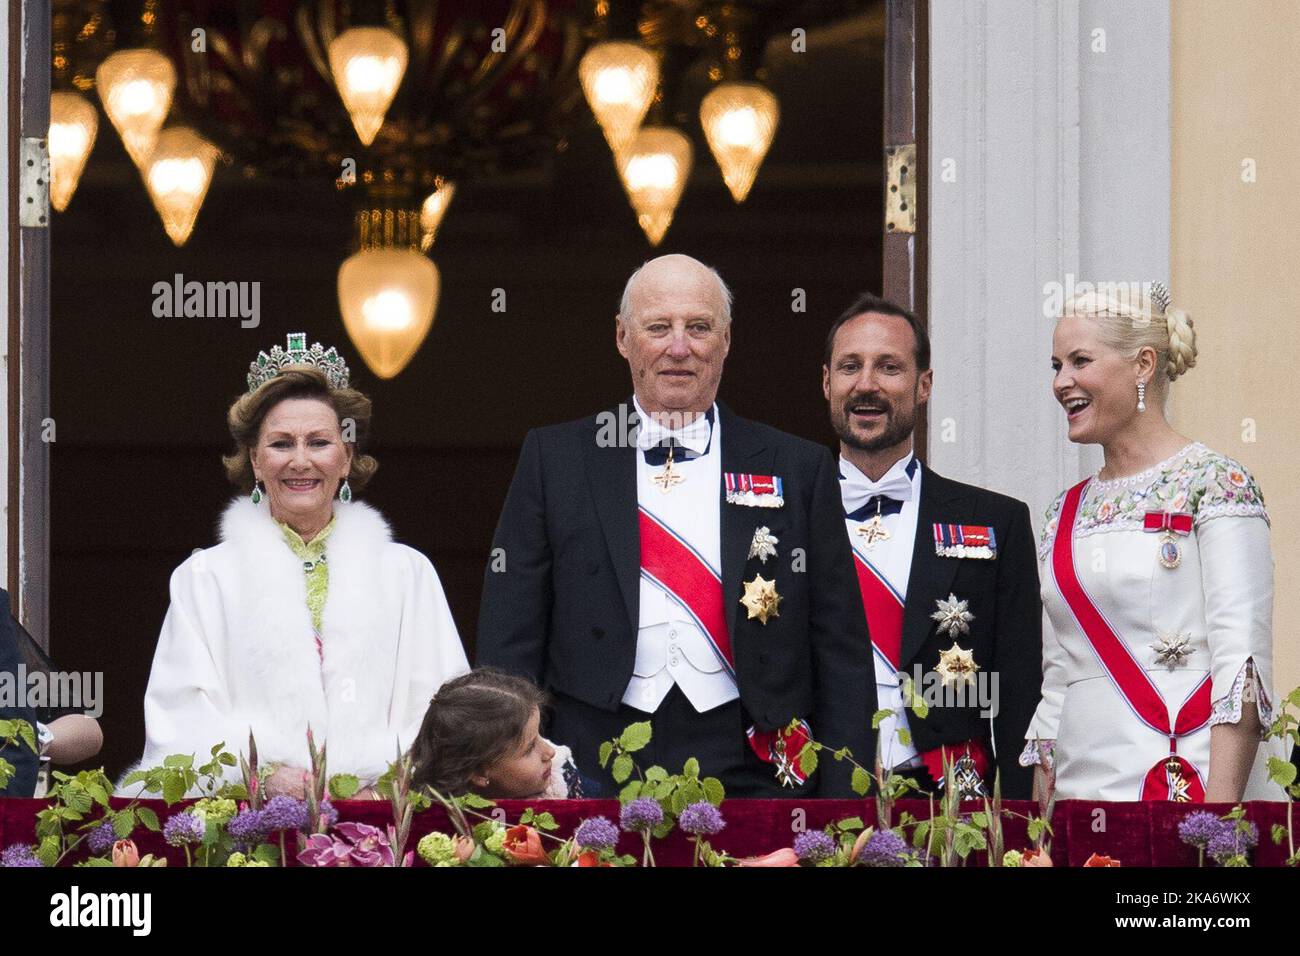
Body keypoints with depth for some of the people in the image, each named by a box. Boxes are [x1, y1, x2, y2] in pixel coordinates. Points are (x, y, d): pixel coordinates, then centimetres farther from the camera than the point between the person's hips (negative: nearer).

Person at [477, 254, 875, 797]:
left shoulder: (797, 469, 10)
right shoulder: (554, 459, 10)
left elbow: (842, 657, 8)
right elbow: (510, 644, 8)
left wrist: (843, 809, 0)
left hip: (750, 773, 0)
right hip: (594, 770, 0)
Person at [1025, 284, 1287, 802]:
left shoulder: (1215, 483, -4)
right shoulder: (1066, 511, 16)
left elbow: (1242, 661, -11)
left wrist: (1219, 811, -19)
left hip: (1190, 787, -6)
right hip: (1081, 789, 6)